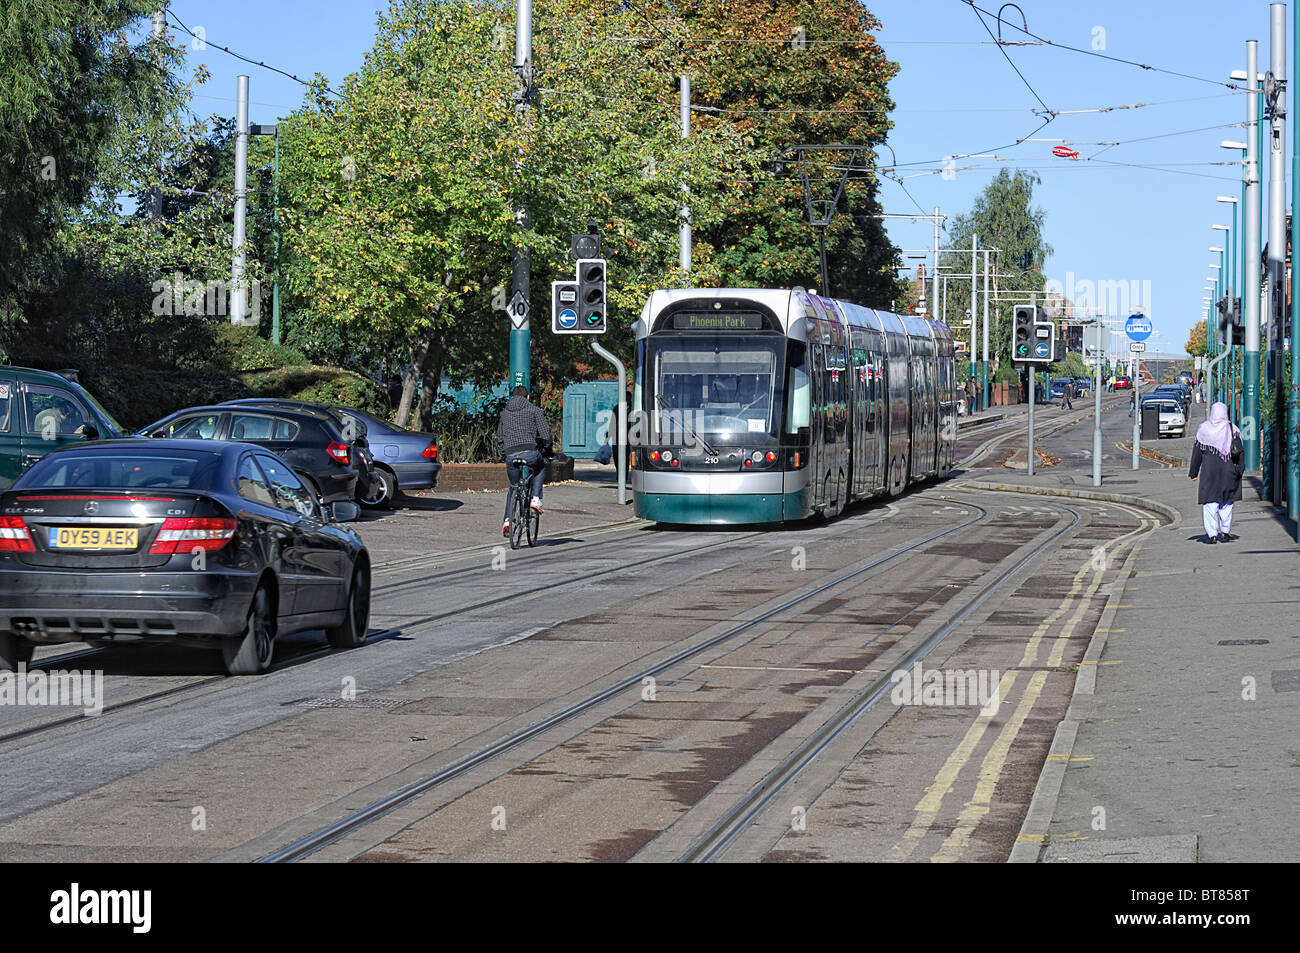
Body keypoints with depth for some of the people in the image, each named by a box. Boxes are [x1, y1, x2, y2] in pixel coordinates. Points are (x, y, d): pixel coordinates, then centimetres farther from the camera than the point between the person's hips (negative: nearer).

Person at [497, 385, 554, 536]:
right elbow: (545, 433, 0)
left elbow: (499, 437, 23)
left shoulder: (505, 412, 20)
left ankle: (508, 520, 4)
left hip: (511, 455, 3)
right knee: (540, 468, 31)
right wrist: (547, 447, 19)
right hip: (530, 452, -3)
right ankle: (536, 499, 14)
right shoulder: (533, 409, 7)